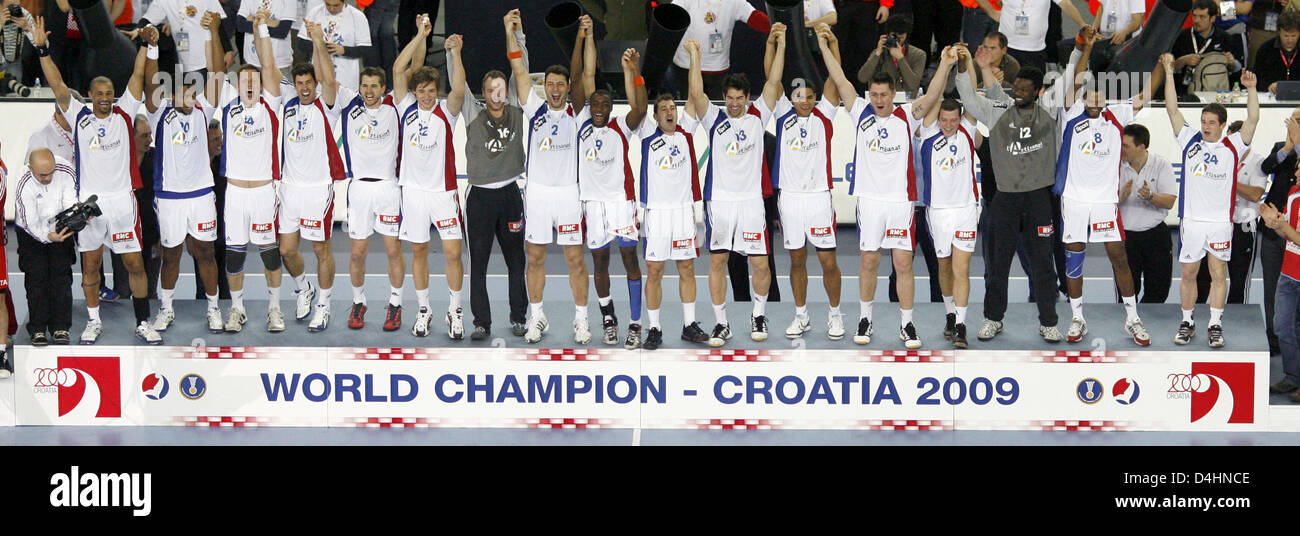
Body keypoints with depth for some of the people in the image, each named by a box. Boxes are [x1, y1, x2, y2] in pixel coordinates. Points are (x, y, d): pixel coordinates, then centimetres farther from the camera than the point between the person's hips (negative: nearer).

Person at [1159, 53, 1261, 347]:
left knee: (1219, 273, 2)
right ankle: (1187, 323, 17)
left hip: (1221, 222, -1)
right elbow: (1172, 110, 0)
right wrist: (1169, 72, -6)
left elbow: (1253, 119, -11)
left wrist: (1251, 89, -23)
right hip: (1191, 220, 1)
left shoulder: (1233, 146, -1)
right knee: (1188, 273, 6)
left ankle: (1215, 326, 7)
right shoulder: (1190, 140, 3)